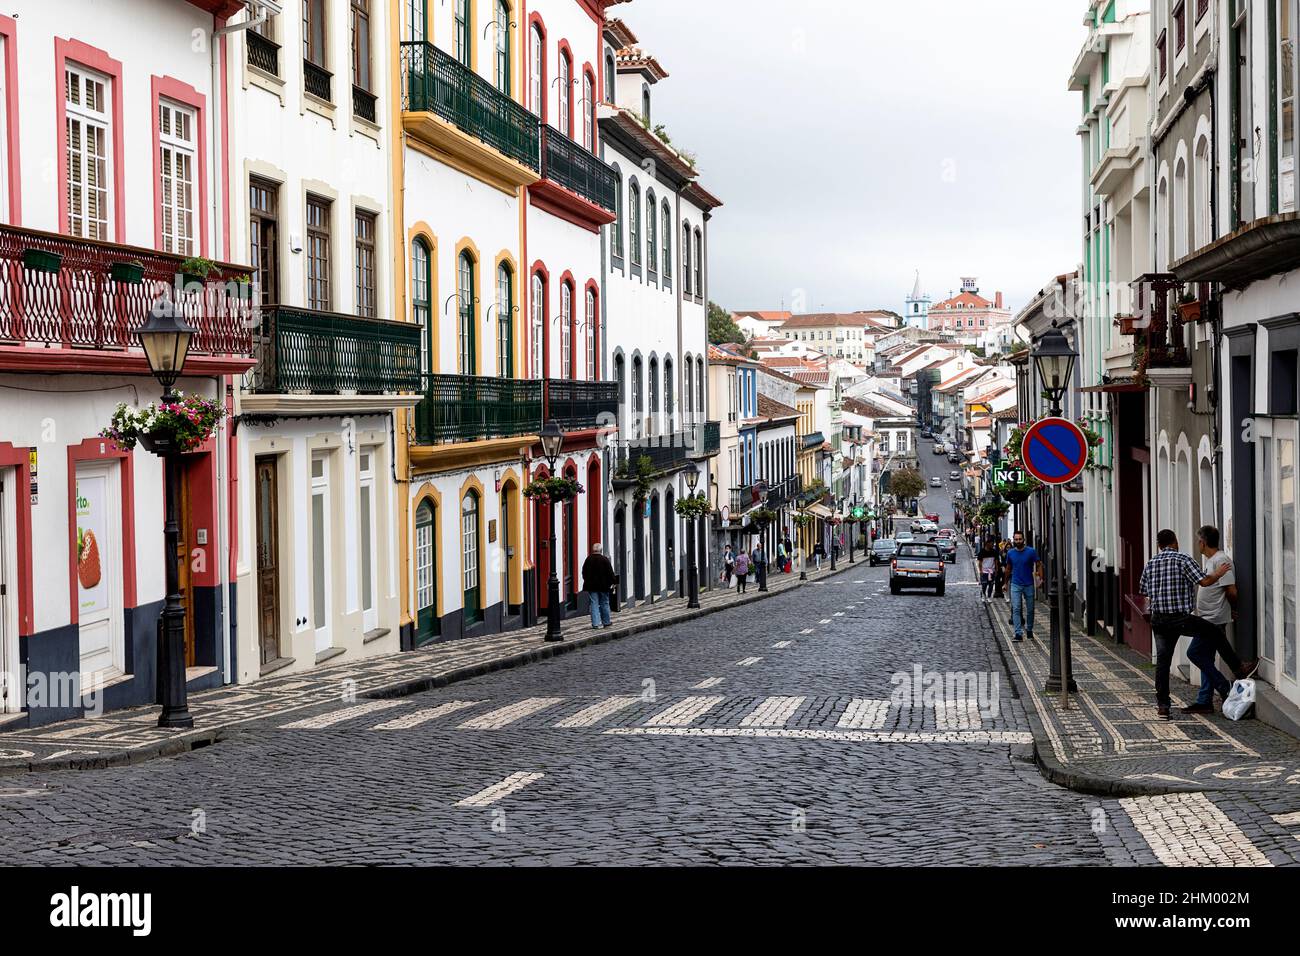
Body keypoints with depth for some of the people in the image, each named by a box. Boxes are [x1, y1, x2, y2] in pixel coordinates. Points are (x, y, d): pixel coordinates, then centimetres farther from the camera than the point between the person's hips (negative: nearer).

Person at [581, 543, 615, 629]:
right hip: (603, 586, -1)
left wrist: (587, 582, 18)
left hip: (591, 586, 2)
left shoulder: (588, 559, -1)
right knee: (604, 604, 11)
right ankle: (606, 622, 21)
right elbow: (610, 573, -7)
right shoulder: (605, 560, -9)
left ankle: (596, 623, -6)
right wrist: (612, 583, 3)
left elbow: (584, 573, 7)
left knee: (594, 605, 2)